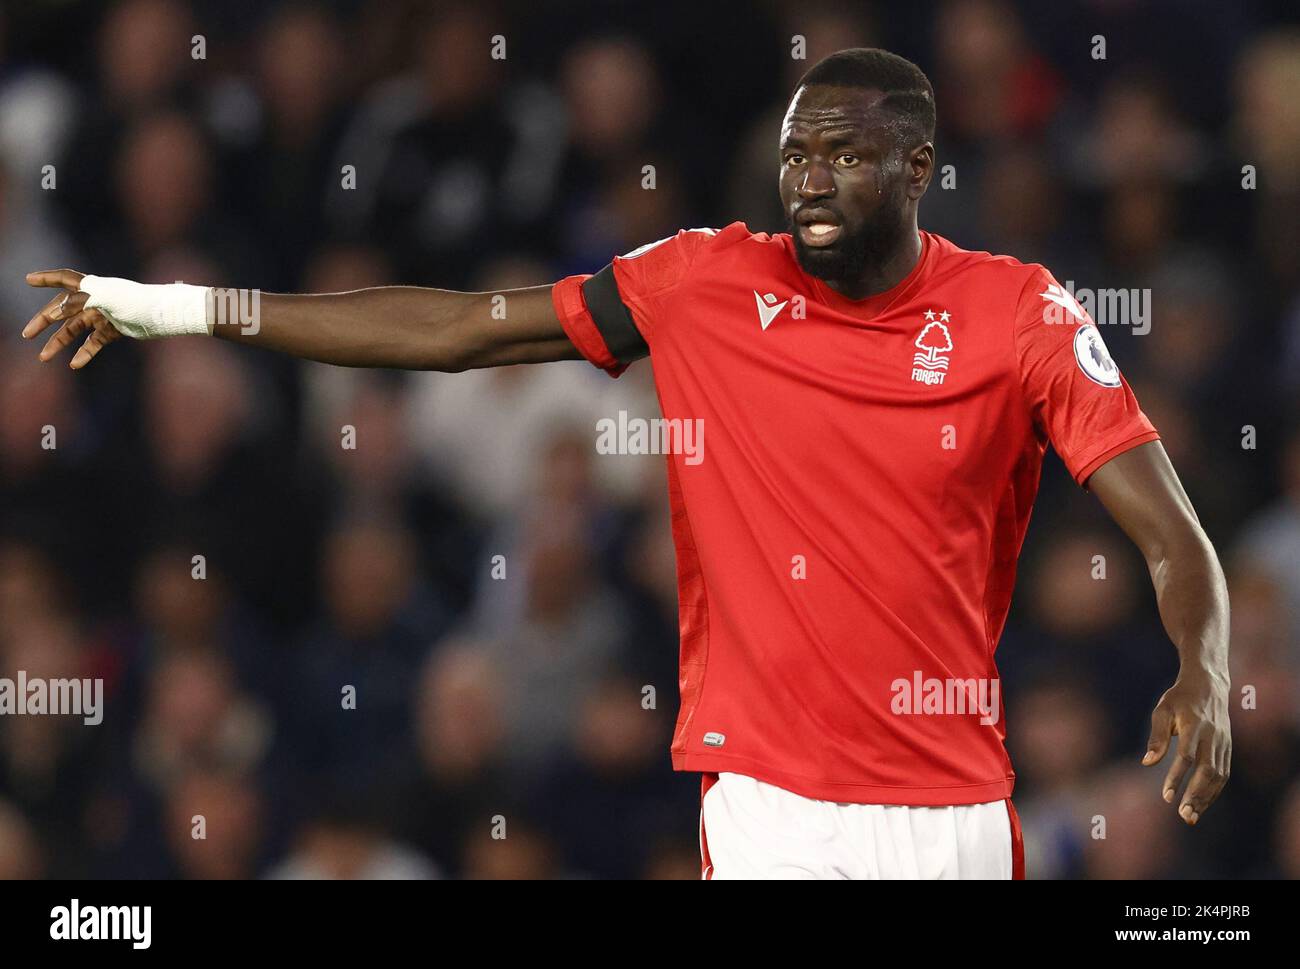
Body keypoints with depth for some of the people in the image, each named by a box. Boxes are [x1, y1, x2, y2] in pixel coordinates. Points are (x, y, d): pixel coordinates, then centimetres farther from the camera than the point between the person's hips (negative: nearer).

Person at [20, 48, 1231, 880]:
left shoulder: (1020, 314, -3)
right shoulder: (710, 282, 1)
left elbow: (1170, 533, -7)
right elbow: (461, 329, 4)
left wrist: (1202, 676, -28)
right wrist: (192, 311, 1)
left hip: (950, 806, 0)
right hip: (768, 799, 0)